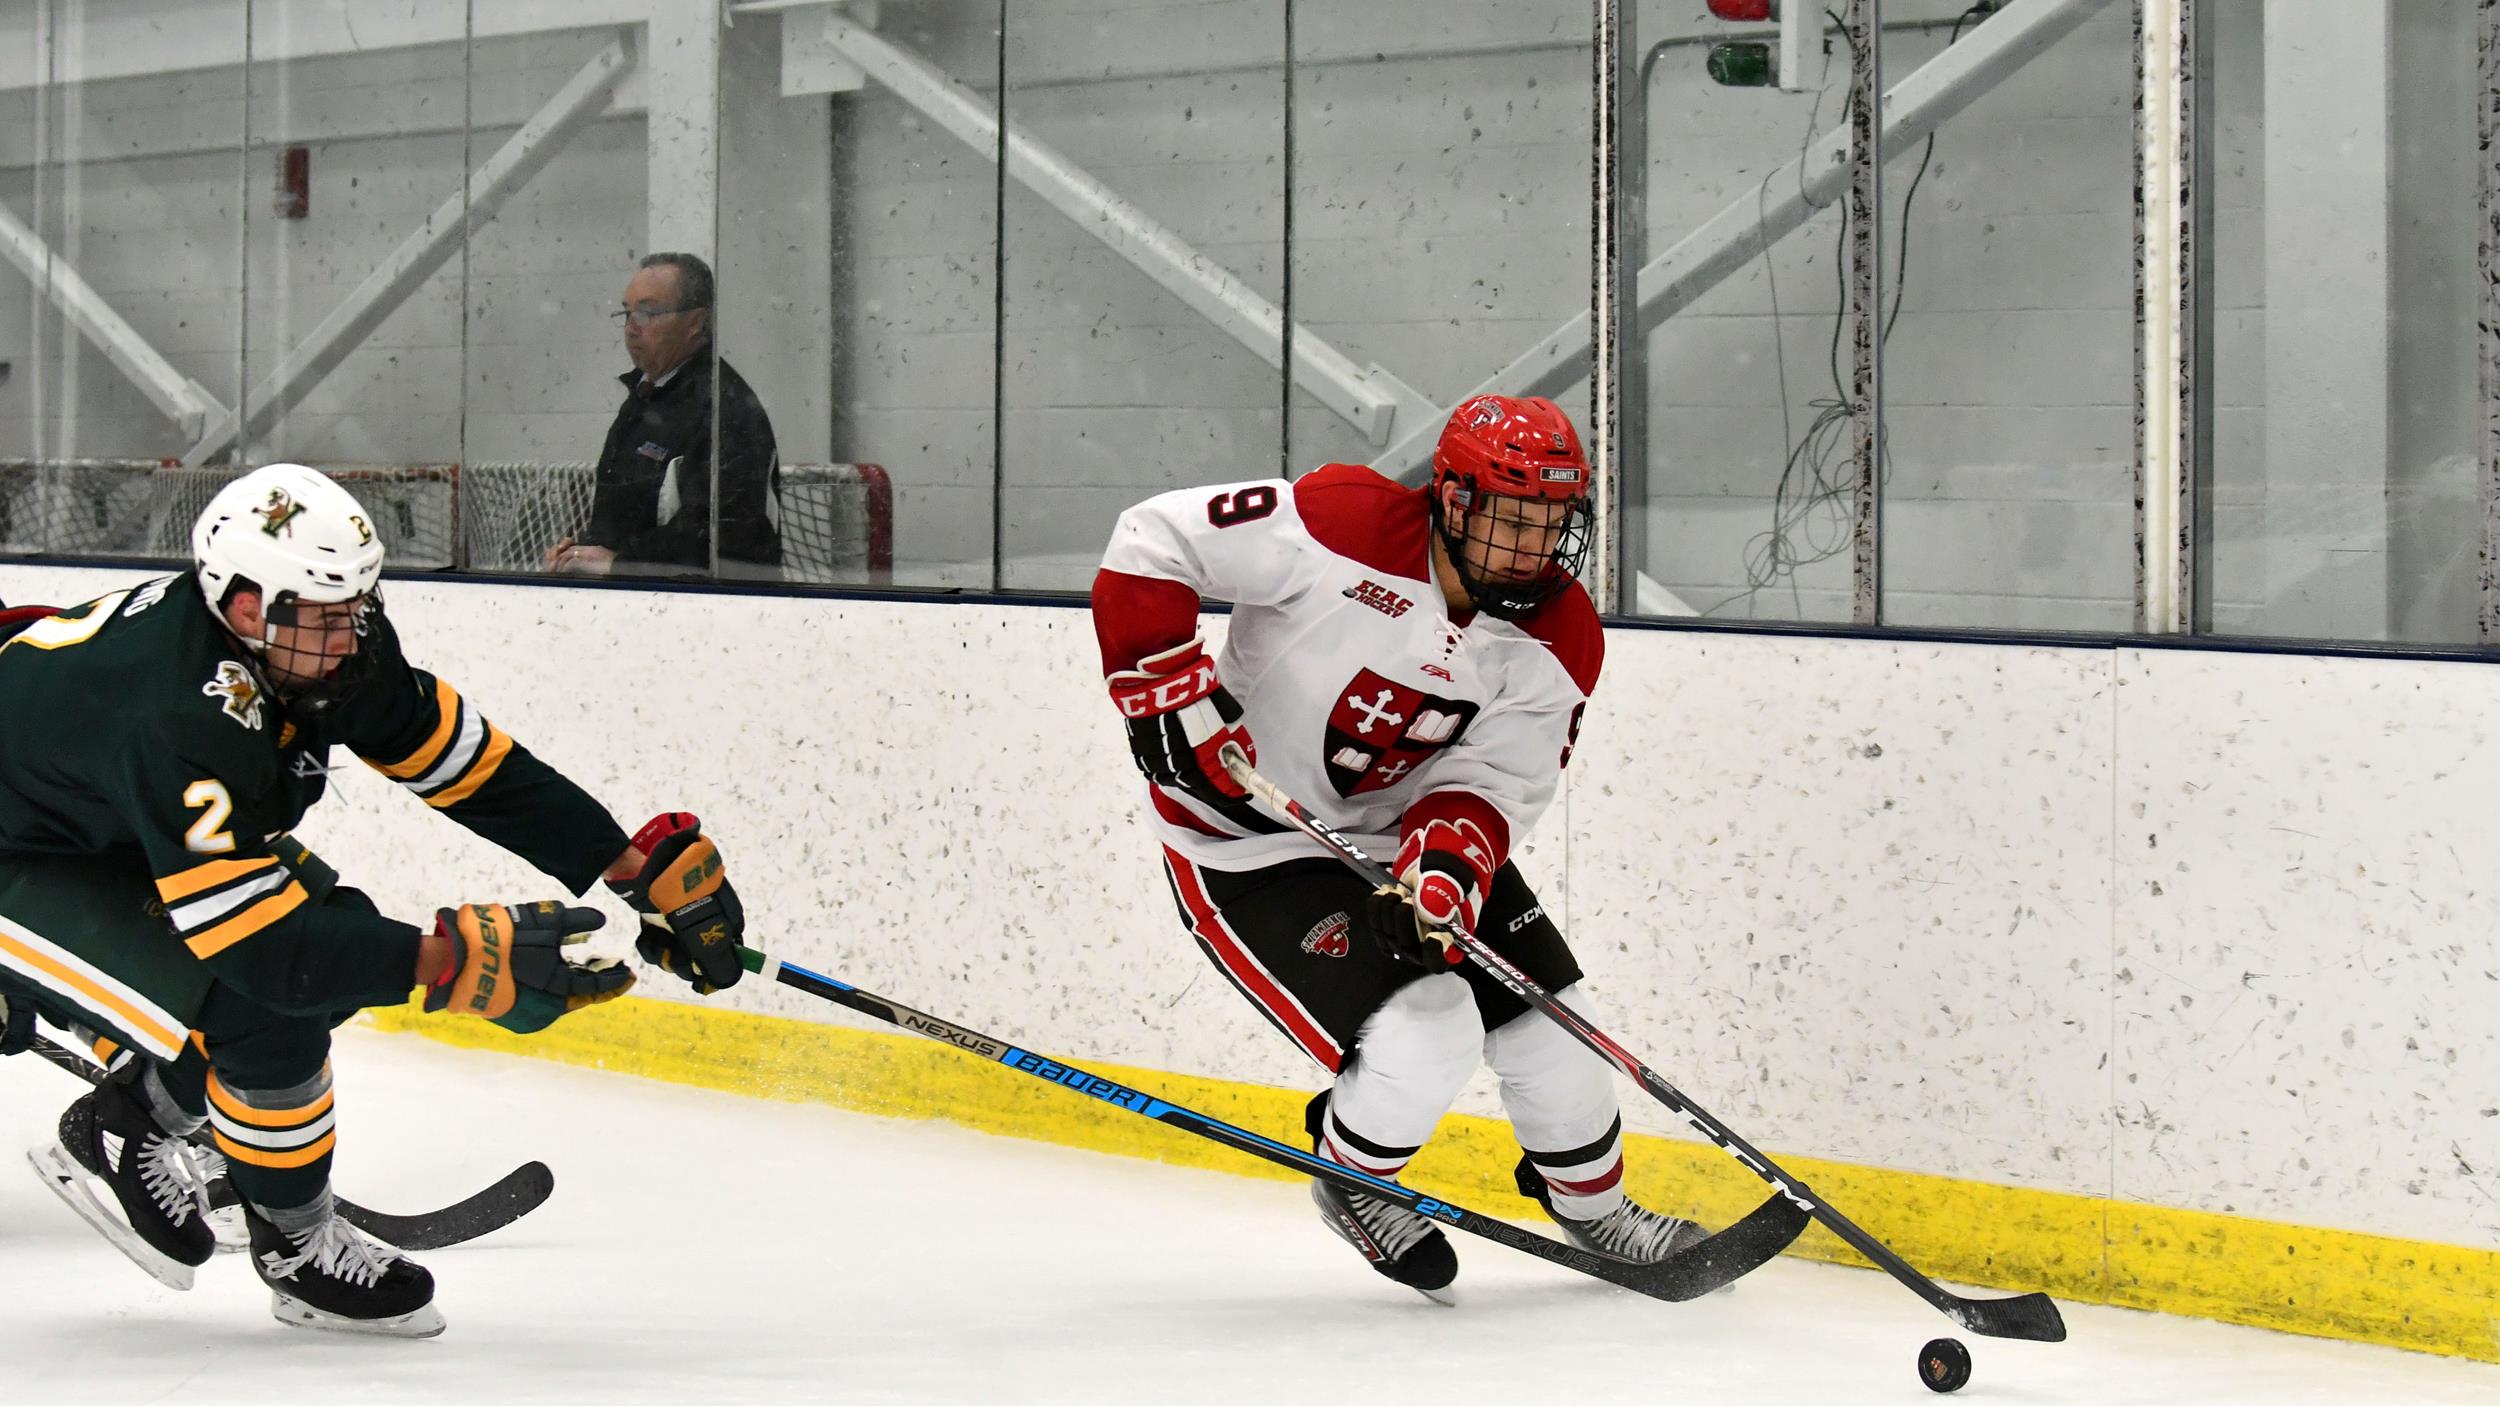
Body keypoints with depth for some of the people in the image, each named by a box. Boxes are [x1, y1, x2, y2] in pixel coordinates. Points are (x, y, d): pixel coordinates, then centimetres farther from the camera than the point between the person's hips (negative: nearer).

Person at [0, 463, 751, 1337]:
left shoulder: (330, 644, -14)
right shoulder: (178, 719, -38)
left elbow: (461, 756, -6)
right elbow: (257, 939, -39)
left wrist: (640, 868, -8)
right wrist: (448, 959, -44)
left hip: (118, 841, 9)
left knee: (341, 943, 6)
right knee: (262, 1008, -24)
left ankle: (124, 1124, 21)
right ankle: (298, 1253, 0)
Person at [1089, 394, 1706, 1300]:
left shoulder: (1559, 641, -10)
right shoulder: (1340, 527, -26)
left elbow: (1491, 782, -14)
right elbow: (1153, 540, -20)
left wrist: (1444, 871, -34)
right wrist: (1165, 688, -25)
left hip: (1408, 828, 6)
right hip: (1250, 845, -6)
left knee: (1548, 1024, 7)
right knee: (1423, 1041, -19)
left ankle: (1592, 1204, 35)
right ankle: (1354, 1182, 14)